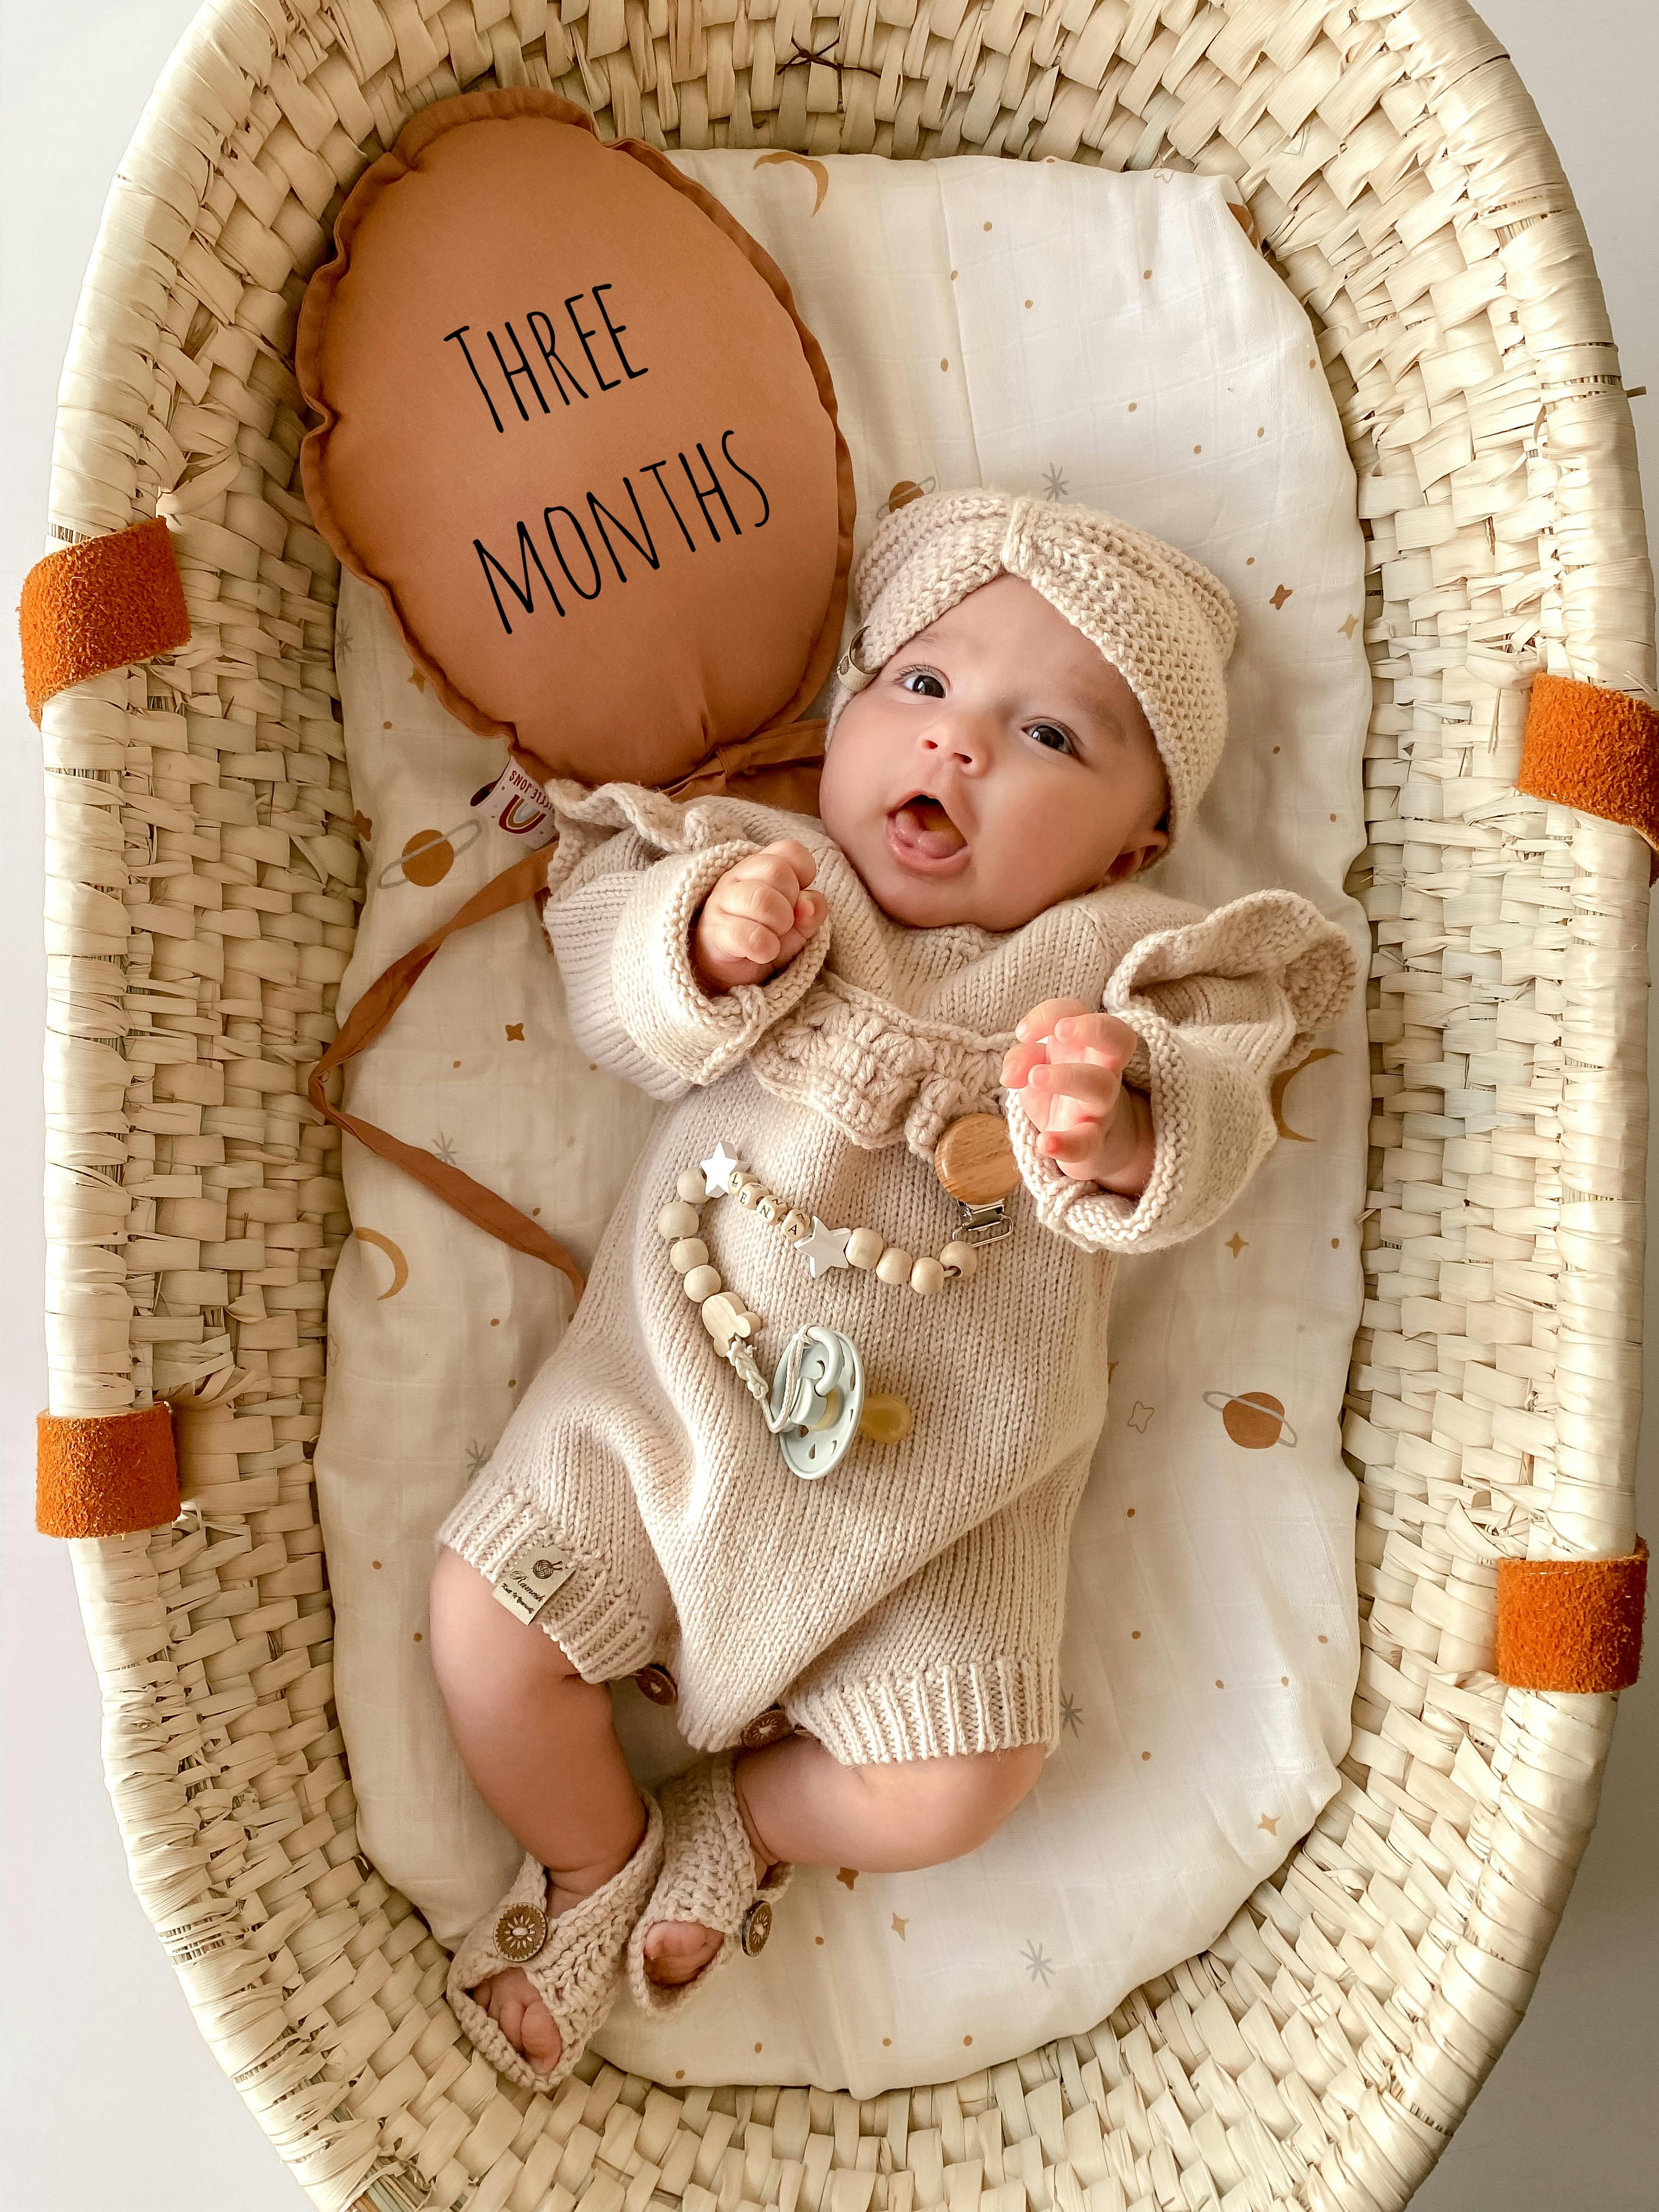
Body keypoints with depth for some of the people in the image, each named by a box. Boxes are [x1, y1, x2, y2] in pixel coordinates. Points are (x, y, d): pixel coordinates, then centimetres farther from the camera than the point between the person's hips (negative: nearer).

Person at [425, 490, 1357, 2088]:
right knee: (486, 1623, -1)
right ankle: (596, 1860, 28)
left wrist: (1110, 1128, -38)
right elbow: (618, 1006, -5)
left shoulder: (1119, 969, -3)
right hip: (670, 1394, 1)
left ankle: (735, 1821, 27)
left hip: (933, 1487, 0)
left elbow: (1198, 1155, -16)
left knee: (957, 1787, -3)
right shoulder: (769, 868, 1)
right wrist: (707, 941, -26)